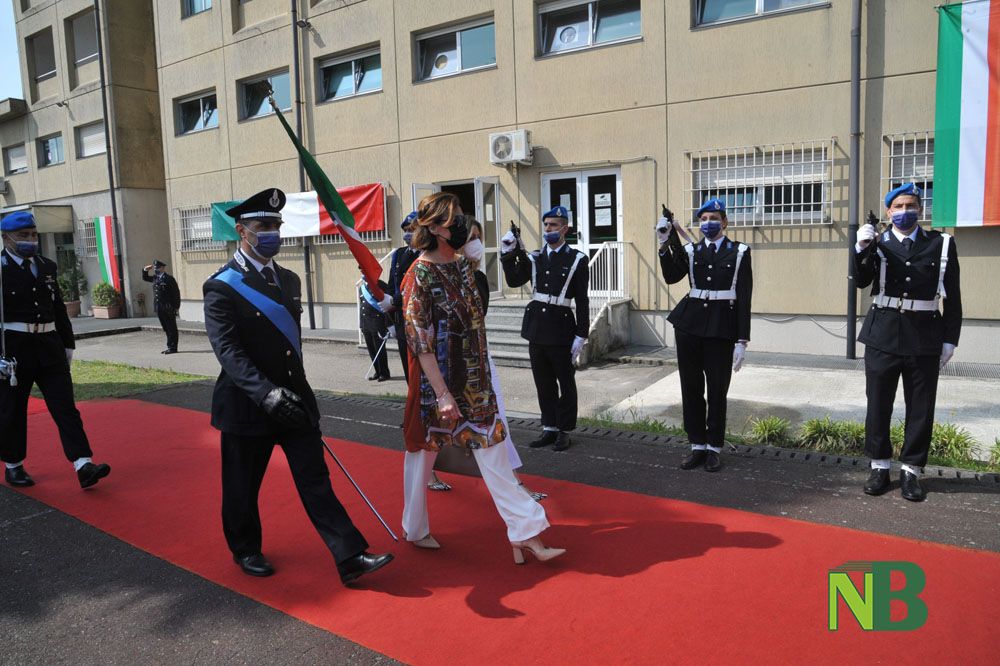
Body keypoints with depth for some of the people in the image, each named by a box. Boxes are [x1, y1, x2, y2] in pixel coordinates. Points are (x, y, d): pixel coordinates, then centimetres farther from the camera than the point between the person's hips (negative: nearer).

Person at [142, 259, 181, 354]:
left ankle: (172, 347, 2)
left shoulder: (168, 278, -9)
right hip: (159, 308, 8)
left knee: (171, 328, -1)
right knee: (166, 328, 13)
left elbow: (176, 292, -11)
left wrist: (176, 307, -13)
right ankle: (170, 346, 19)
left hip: (168, 308, -8)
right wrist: (145, 270, 13)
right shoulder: (155, 278, 13)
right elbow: (145, 278, 34)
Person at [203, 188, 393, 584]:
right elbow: (228, 350, -22)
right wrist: (266, 393, -33)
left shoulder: (289, 280, 9)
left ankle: (351, 558, 3)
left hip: (294, 398, 5)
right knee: (243, 486, 13)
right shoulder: (222, 287, -12)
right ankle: (245, 550, 36)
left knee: (315, 480, 3)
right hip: (247, 404, -5)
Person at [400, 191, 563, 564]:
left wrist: (481, 379, 16)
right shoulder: (419, 276, -14)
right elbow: (420, 343, -18)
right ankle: (415, 529, 32)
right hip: (437, 382, -6)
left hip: (474, 381, 6)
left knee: (492, 450, 4)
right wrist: (443, 395, -22)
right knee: (422, 451, 12)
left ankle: (525, 533, 8)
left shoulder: (463, 266, 7)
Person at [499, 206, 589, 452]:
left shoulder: (576, 259, -3)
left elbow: (582, 301, -5)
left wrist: (581, 335, -9)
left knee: (565, 383, 6)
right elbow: (514, 281, -2)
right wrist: (508, 255, -13)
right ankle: (549, 428, 25)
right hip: (536, 329, 5)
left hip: (561, 330, -4)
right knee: (544, 383, 13)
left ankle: (564, 431, 19)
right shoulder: (534, 258, 10)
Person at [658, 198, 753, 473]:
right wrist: (664, 245, -21)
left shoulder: (739, 252, 1)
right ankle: (697, 446, 22)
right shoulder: (690, 250, 7)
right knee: (691, 388, 9)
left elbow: (744, 298, -2)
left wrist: (742, 341, -7)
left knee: (717, 390, 6)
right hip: (690, 325, 3)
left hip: (722, 328, -3)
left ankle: (714, 448, 21)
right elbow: (672, 277, -10)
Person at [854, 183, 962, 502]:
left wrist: (950, 339, 2)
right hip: (884, 335, 0)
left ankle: (911, 470, 17)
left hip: (925, 337, 0)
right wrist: (862, 248, -27)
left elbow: (952, 296, 5)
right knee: (878, 404, 6)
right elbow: (861, 281, -12)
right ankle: (879, 467, 20)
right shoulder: (877, 243, 4)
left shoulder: (941, 243, 5)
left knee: (921, 407, 5)